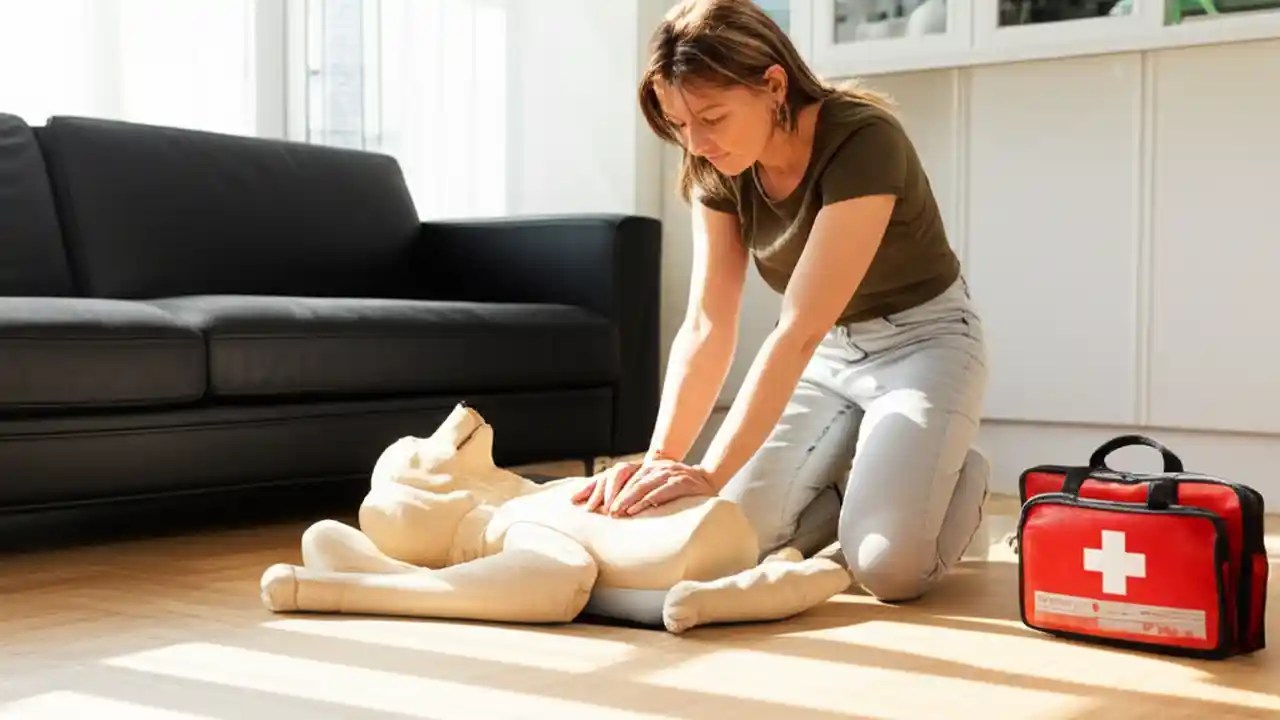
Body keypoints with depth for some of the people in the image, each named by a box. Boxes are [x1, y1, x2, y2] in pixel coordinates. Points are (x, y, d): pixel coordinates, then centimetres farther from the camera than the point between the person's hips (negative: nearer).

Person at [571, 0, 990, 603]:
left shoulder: (863, 142, -30)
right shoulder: (718, 169, -10)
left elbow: (798, 329, -36)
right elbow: (707, 327, -15)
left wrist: (711, 474, -39)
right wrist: (660, 459, -28)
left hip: (922, 342, -5)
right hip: (828, 351, 6)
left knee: (886, 565, -23)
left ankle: (960, 478, 9)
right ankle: (863, 479, 16)